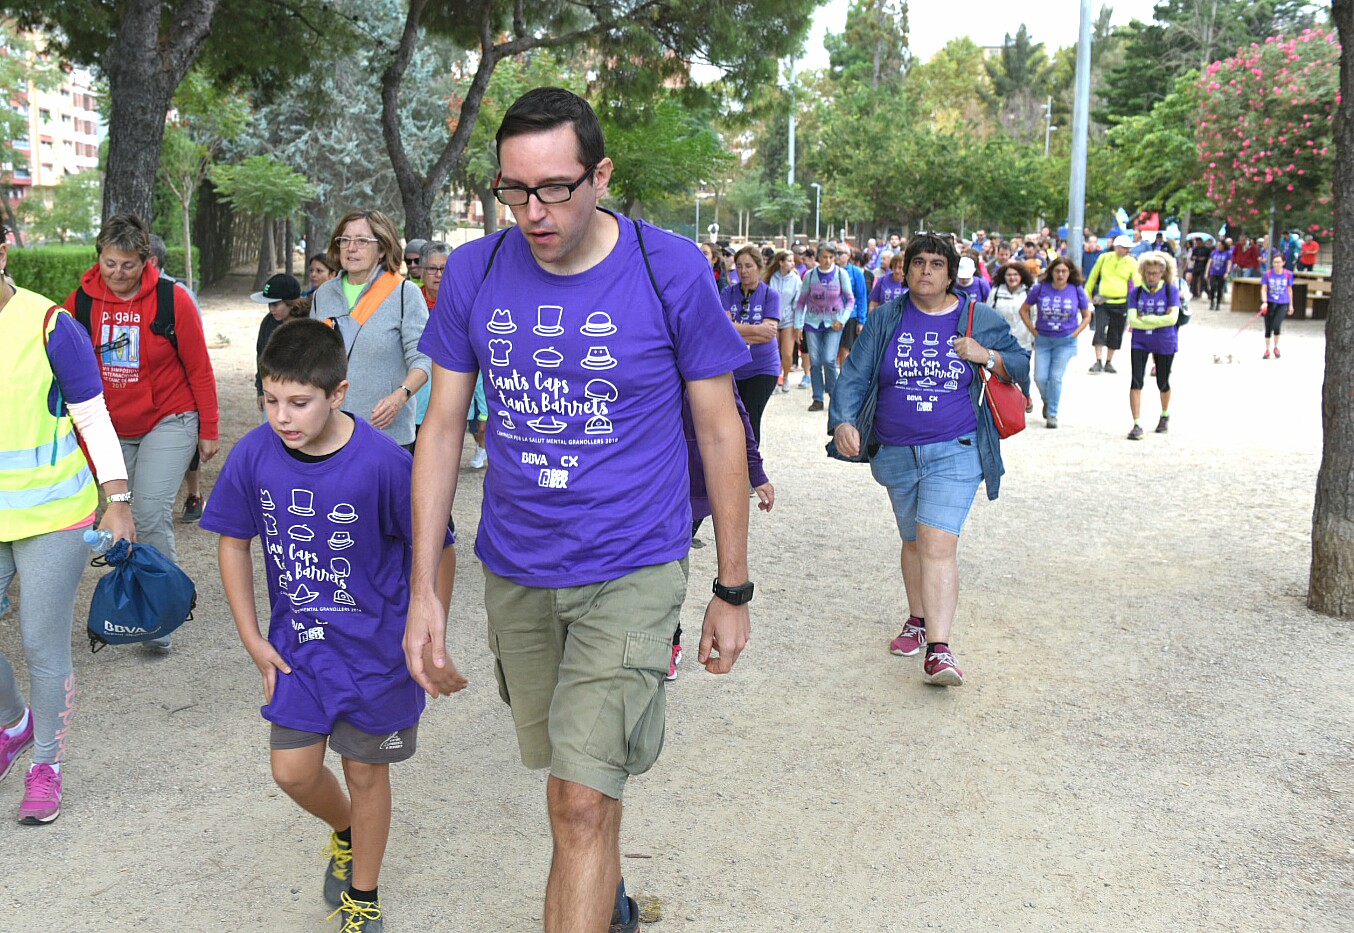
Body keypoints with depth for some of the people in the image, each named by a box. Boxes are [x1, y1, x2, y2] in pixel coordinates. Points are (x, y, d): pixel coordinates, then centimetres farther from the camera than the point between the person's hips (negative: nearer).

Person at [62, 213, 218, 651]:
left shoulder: (173, 300, -11)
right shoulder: (80, 301, -3)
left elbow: (199, 369, -5)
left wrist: (209, 430, -2)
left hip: (168, 423, -4)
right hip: (110, 429, 4)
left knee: (151, 511, -15)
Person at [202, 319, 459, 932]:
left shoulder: (383, 463, -24)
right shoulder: (254, 455, -12)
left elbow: (438, 553, -13)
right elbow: (233, 541, 3)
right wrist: (252, 638, 2)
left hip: (374, 646, -3)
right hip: (297, 644, 4)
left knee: (365, 771, 11)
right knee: (293, 772, 7)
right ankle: (345, 830, 43)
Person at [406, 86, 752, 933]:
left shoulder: (671, 271, -11)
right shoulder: (474, 273, -3)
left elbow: (720, 429, -4)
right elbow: (444, 428, 3)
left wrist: (734, 590, -1)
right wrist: (424, 588, -1)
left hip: (631, 572, -4)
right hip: (515, 571, 4)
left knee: (583, 801, -9)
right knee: (568, 775, 20)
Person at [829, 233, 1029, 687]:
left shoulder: (980, 320, 2)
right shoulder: (885, 319, 4)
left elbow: (1021, 366, 11)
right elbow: (855, 376, 0)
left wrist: (987, 357, -10)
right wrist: (843, 421, -17)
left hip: (954, 453, -3)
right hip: (896, 453, 3)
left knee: (938, 544, -16)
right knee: (914, 541, 17)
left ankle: (938, 649, -18)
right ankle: (918, 620, 37)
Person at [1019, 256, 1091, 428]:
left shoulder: (1077, 291, -3)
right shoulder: (1040, 289, -4)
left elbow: (1086, 316, 9)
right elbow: (1024, 310, 6)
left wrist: (1075, 334, -2)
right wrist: (1034, 331, 0)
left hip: (1066, 341, -1)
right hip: (1043, 340, 1)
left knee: (1056, 376, -7)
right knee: (1040, 378, -2)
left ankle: (1052, 414, 6)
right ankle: (1047, 401, 30)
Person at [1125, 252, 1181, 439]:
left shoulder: (1171, 291, -5)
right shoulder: (1136, 292, 0)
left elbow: (1172, 318, -16)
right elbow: (1132, 320, -9)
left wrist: (1145, 318, -14)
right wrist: (1158, 322, -15)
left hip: (1165, 343, -1)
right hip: (1140, 342, 1)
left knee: (1162, 382, 13)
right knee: (1136, 381, -11)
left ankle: (1165, 416, 40)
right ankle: (1137, 424, -10)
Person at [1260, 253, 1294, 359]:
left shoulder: (1288, 274, 0)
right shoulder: (1267, 274, -3)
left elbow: (1289, 290, 10)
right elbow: (1264, 289, -5)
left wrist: (1290, 305, 14)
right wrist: (1264, 302, -20)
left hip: (1282, 304, -1)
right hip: (1270, 303, 1)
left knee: (1276, 326, -18)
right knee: (1268, 329, 5)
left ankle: (1276, 348, 5)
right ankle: (1267, 351, 20)